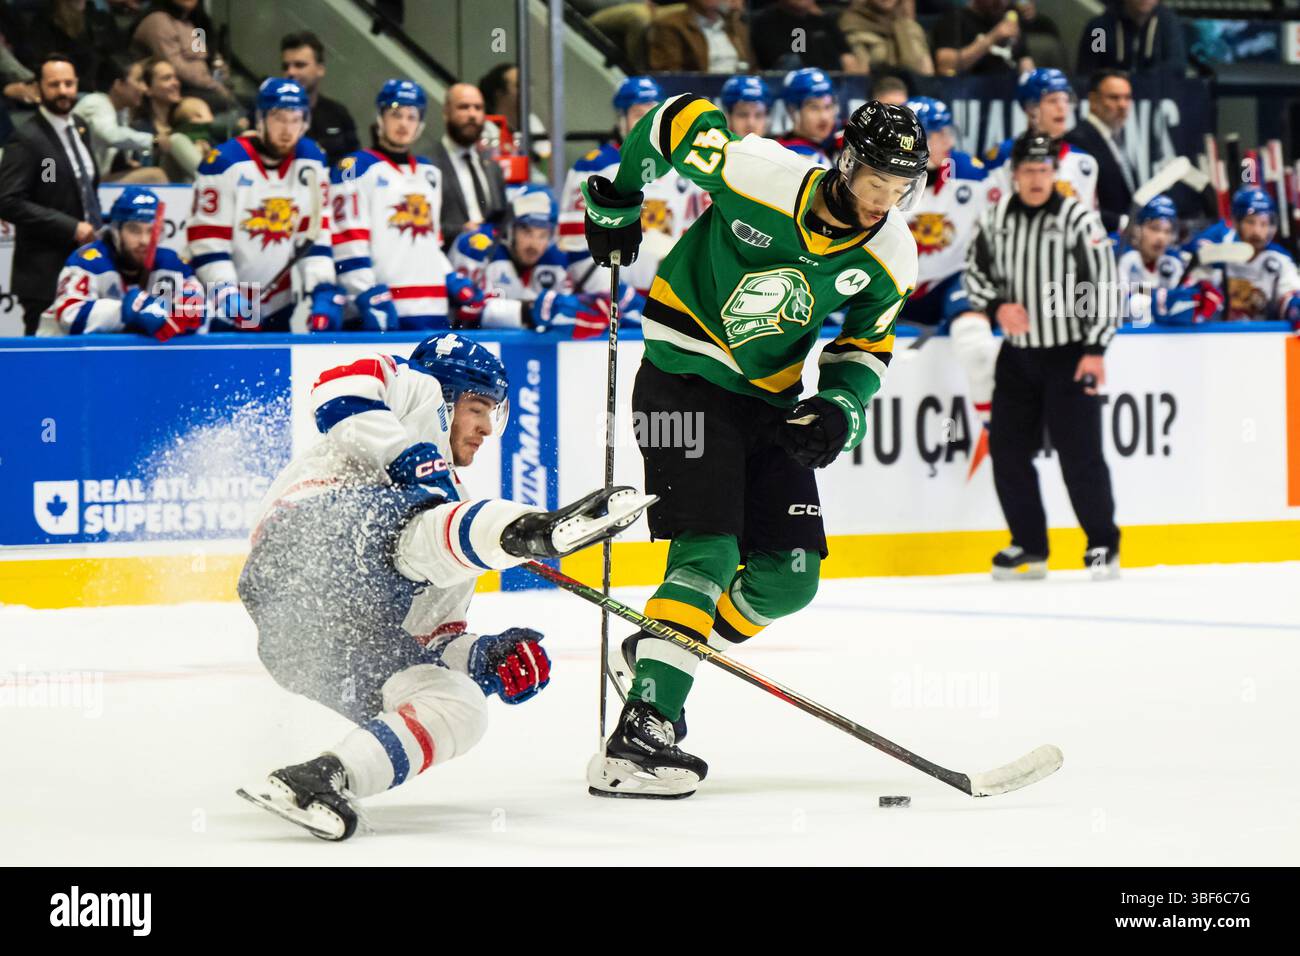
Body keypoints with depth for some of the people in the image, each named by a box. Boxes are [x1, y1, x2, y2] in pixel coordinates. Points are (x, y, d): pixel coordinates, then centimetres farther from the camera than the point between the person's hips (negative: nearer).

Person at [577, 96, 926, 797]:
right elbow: (681, 118, -6)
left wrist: (840, 406, -10)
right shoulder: (757, 174, -22)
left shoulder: (890, 258, -6)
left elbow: (865, 345, 9)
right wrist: (617, 203, 3)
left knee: (790, 579, 2)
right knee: (707, 554, -21)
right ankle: (637, 736, -27)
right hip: (685, 379, -6)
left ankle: (653, 659, 22)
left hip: (772, 400, 6)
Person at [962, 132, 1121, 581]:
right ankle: (1029, 546, 14)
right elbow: (976, 272, 12)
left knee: (1079, 451, -8)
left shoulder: (1078, 219, -11)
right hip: (1017, 354, 5)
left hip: (1069, 354, -5)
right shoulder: (996, 218, 3)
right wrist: (998, 306, -9)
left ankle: (1103, 545, 4)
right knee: (1007, 447, 3)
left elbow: (1102, 284, -12)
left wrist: (1095, 350, -17)